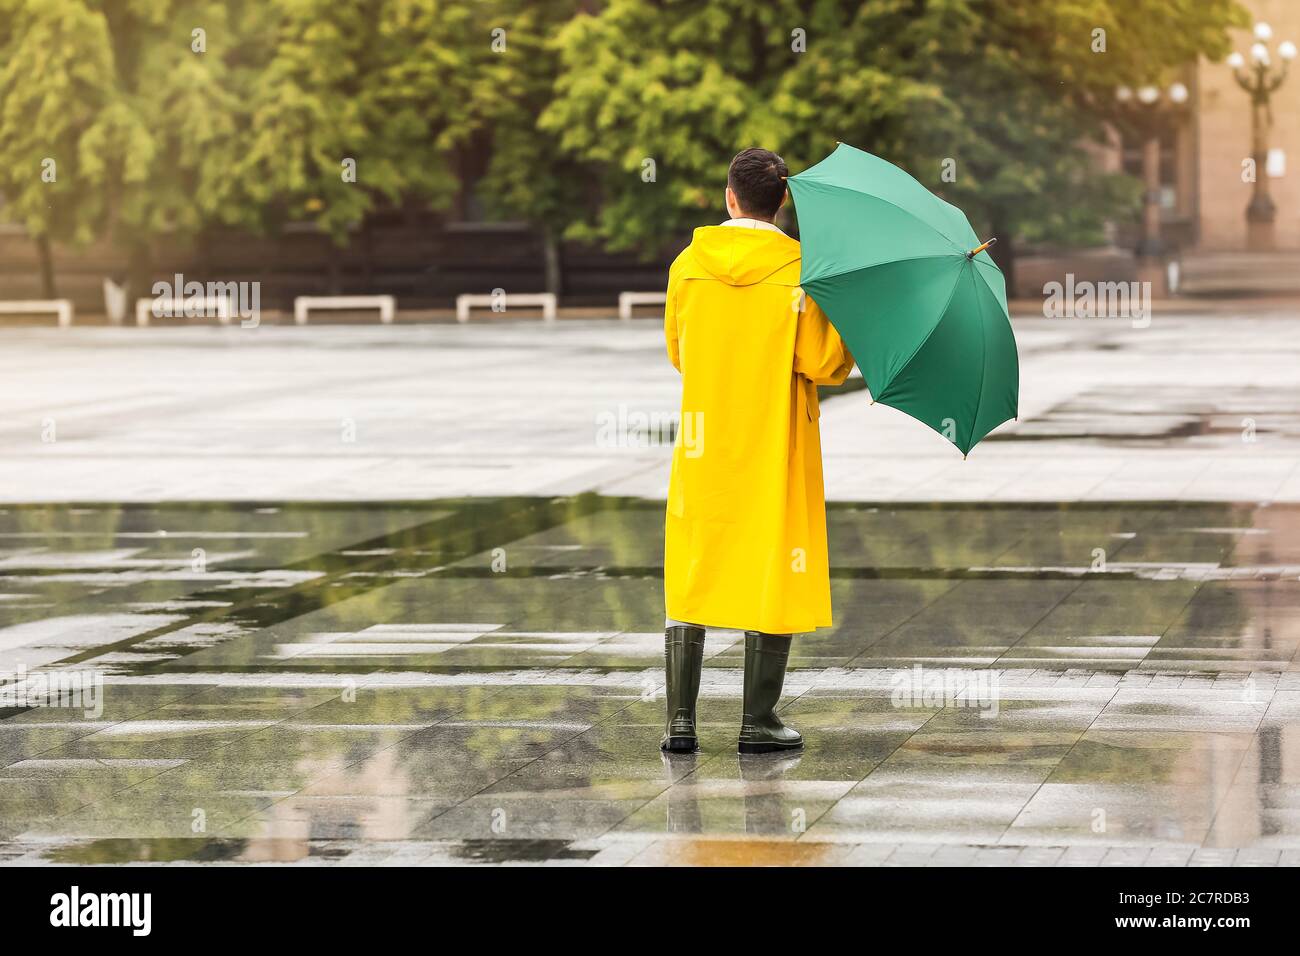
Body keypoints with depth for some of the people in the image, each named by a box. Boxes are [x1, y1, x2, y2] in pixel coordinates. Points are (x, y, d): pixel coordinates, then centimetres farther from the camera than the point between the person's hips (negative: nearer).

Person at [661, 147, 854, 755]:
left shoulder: (688, 265, 0)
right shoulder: (798, 270, -9)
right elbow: (823, 365, -12)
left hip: (702, 442, 3)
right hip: (774, 447, -3)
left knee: (690, 574, 9)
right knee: (774, 572, 5)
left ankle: (680, 719, 5)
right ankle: (759, 723, 5)